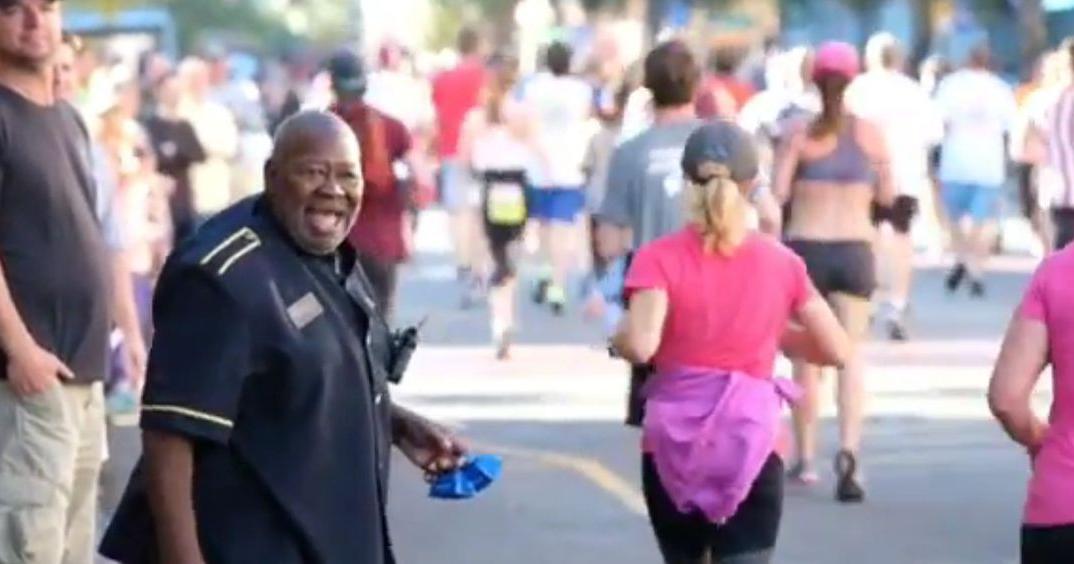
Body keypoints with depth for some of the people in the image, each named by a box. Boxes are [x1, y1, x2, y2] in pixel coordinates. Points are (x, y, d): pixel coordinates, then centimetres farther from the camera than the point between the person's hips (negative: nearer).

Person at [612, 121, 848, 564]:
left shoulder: (661, 259, -5)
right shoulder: (780, 262, 1)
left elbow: (640, 345, -21)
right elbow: (836, 349, 5)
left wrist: (617, 339, 1)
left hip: (674, 447, 1)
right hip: (752, 447, 0)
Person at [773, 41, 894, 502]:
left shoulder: (800, 136, -4)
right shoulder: (870, 134, 1)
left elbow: (778, 192, -12)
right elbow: (887, 195, 6)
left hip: (804, 247, 0)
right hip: (854, 249, 1)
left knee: (806, 357, 11)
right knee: (851, 354, 2)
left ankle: (806, 457, 18)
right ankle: (849, 448, -19)